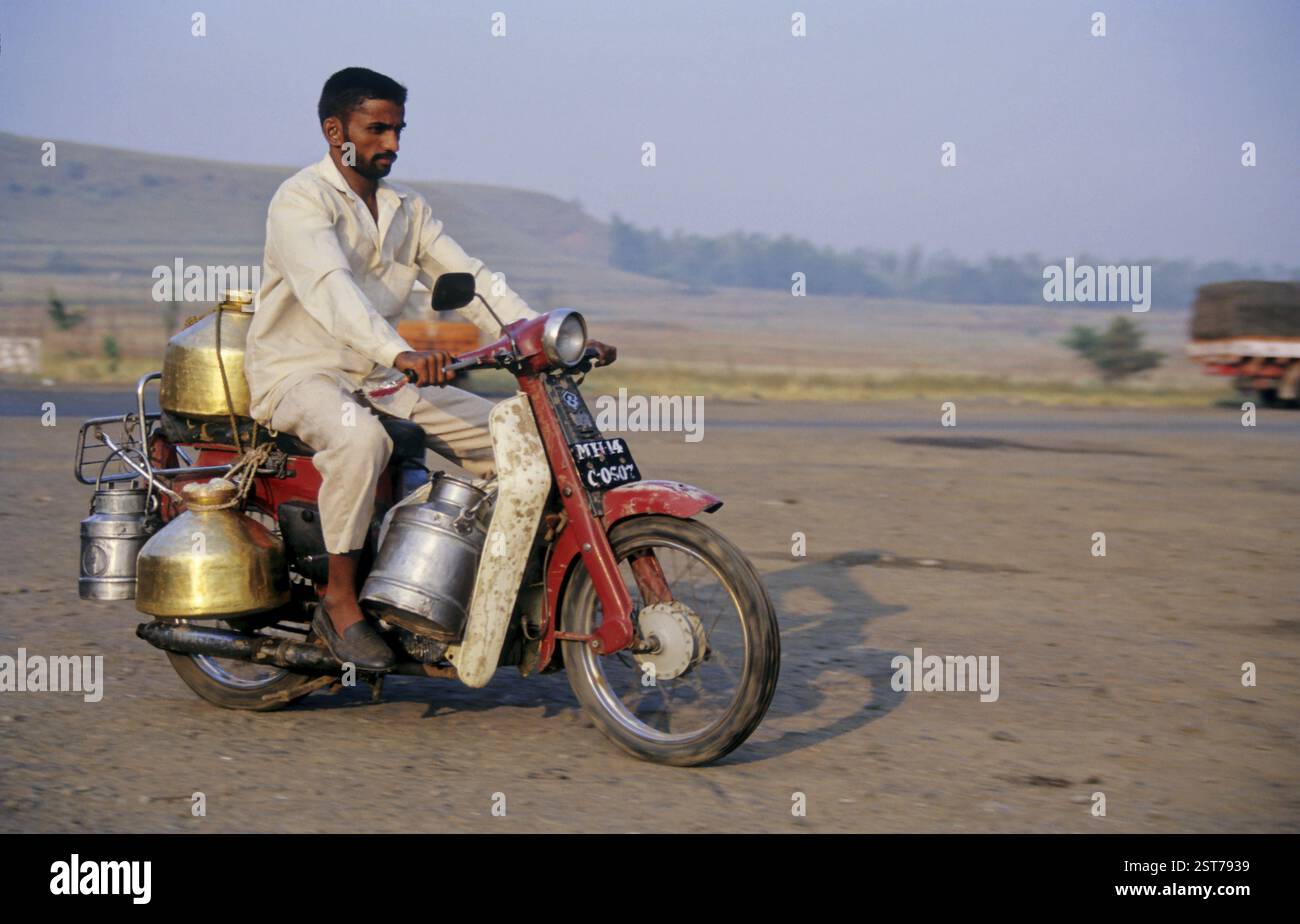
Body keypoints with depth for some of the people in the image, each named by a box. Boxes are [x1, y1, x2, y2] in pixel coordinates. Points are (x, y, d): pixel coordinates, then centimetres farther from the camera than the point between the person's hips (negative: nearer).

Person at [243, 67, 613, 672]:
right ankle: (340, 599, -25)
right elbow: (330, 289, -31)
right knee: (362, 438, -39)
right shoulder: (301, 201, -13)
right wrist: (401, 354, -48)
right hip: (299, 374, -7)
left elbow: (469, 280, 7)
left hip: (380, 377, 7)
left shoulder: (407, 209, 12)